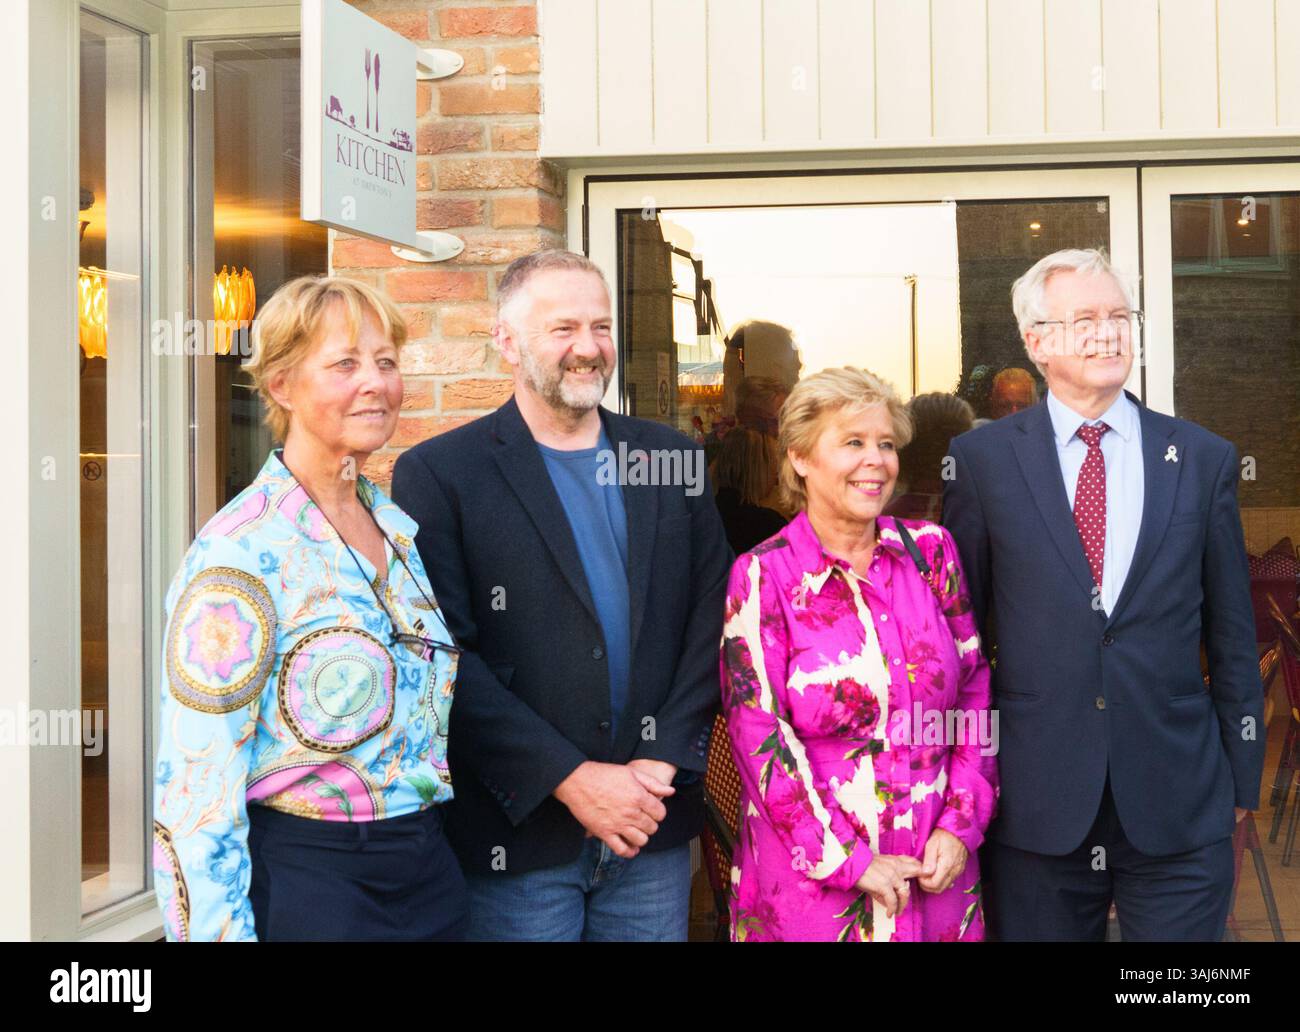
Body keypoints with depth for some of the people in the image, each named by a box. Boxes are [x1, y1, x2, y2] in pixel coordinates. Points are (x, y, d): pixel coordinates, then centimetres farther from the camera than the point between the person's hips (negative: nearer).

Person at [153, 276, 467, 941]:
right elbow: (198, 786, -16)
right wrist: (221, 930, -18)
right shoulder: (239, 554, -15)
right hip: (306, 884, -7)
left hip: (428, 871, 7)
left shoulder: (400, 530, 6)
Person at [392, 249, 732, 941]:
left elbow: (710, 620, 6)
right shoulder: (438, 474, -4)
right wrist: (571, 779, -15)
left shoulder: (668, 458, 9)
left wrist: (665, 762, -6)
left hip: (653, 831, 4)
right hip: (518, 838, -3)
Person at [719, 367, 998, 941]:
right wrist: (846, 862, -13)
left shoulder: (931, 550, 2)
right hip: (813, 877, -3)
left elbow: (976, 690, 5)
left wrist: (961, 824, -4)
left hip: (933, 869, 3)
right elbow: (757, 734, -10)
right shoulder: (763, 576, -7)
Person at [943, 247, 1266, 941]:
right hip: (1035, 806, -1)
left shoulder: (1204, 459, 5)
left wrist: (1242, 779, 9)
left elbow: (1232, 636, 9)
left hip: (1179, 806, 1)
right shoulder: (981, 460, 1)